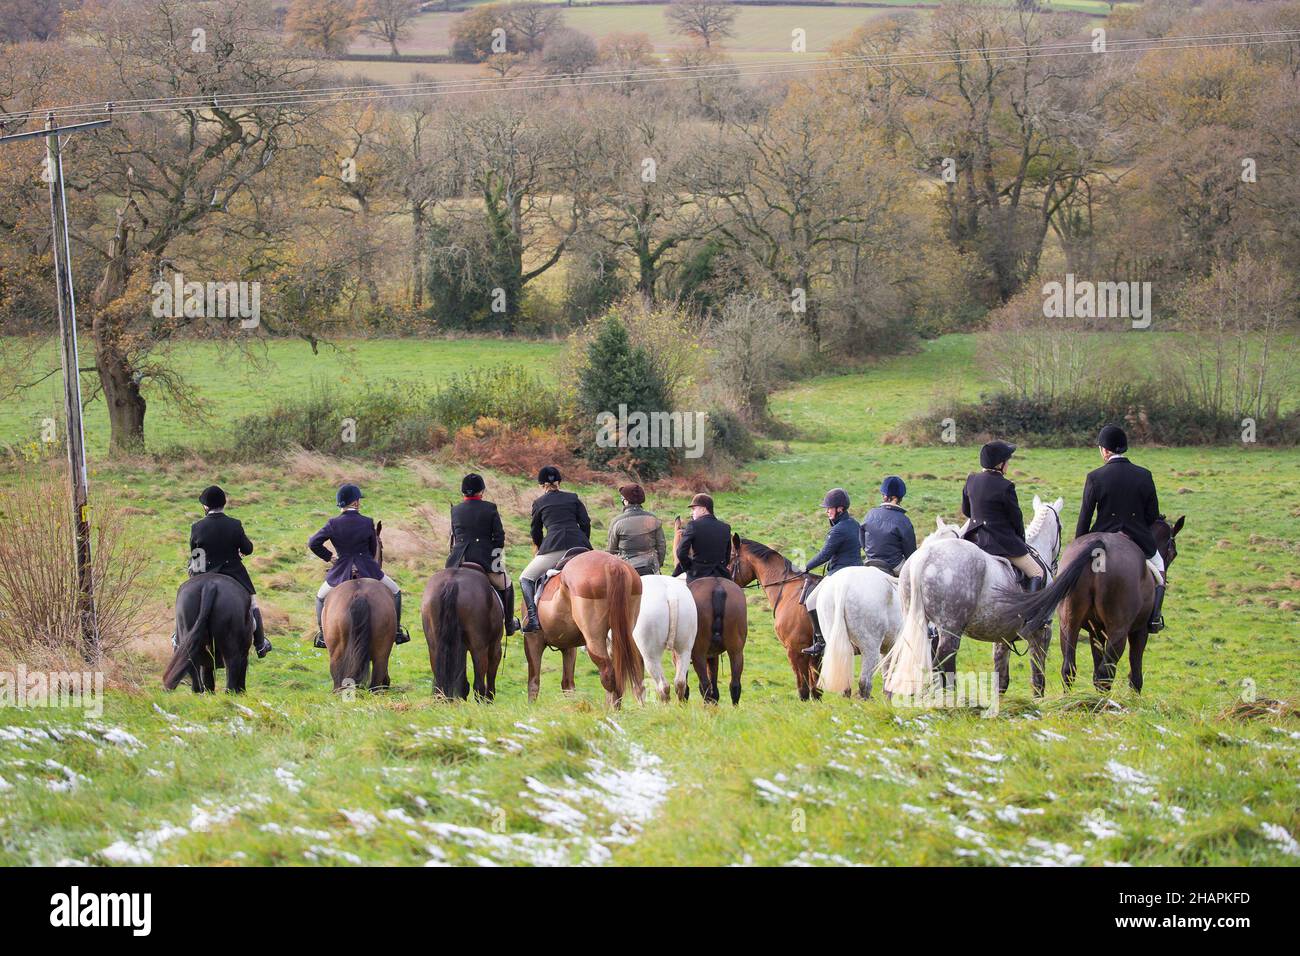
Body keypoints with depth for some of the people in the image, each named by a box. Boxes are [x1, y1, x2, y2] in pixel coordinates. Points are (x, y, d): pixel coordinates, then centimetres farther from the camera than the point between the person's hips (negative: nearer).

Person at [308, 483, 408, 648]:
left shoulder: (333, 524, -9)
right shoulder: (367, 523, -9)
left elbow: (313, 543, -9)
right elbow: (373, 548, 4)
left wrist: (328, 556, 6)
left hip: (341, 571, 1)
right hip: (367, 569, -1)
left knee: (321, 597, 27)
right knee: (395, 592, 20)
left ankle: (321, 635, 21)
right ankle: (397, 632, 17)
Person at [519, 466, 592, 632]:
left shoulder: (539, 503, 16)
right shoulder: (573, 498, 19)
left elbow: (536, 532, 24)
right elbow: (586, 523, 11)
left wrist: (540, 549, 42)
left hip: (553, 546, -3)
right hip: (579, 544, 3)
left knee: (526, 578, 9)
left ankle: (533, 618, -12)